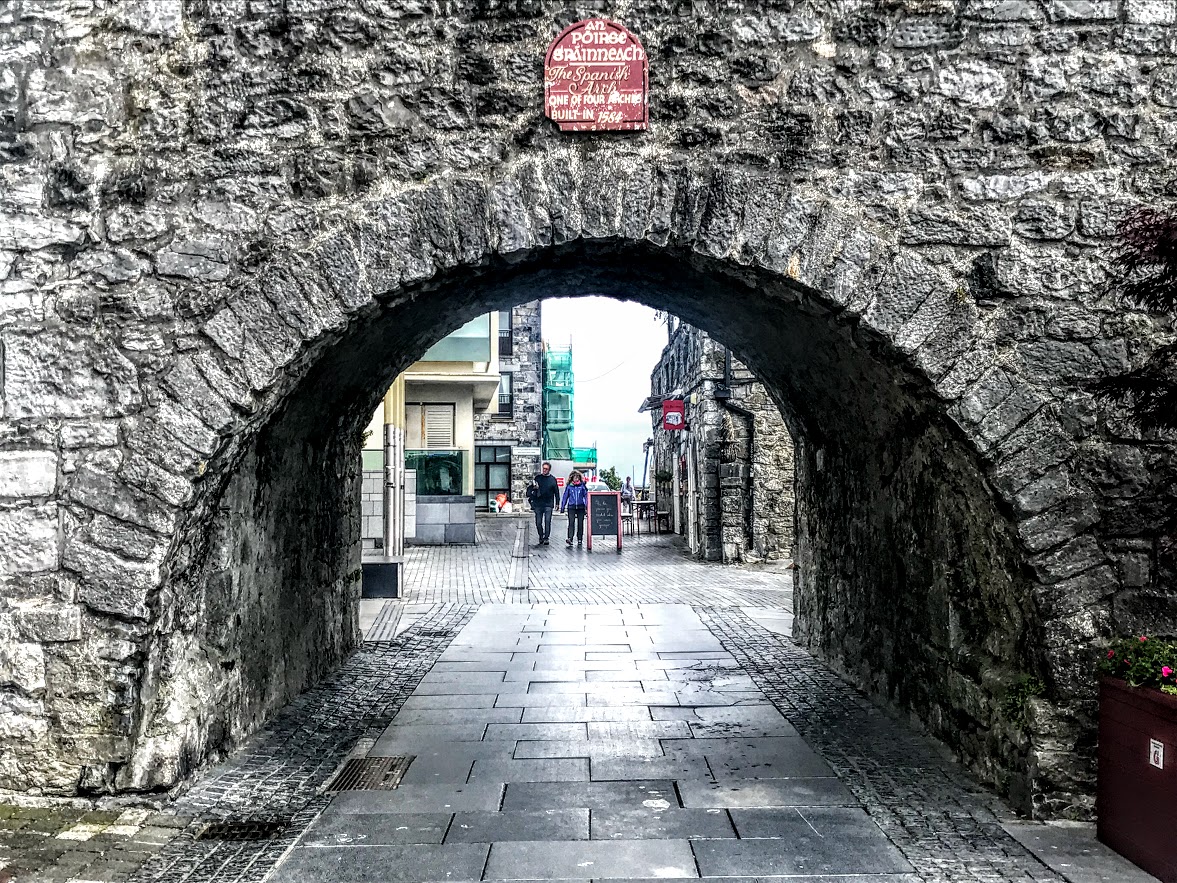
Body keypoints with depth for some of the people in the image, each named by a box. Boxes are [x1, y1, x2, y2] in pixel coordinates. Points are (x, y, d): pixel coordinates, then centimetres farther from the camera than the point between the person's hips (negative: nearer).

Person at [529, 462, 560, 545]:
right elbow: (531, 488, 11)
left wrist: (557, 503, 5)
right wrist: (529, 496, -7)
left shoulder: (552, 479, 5)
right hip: (538, 504, 2)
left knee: (547, 521, -10)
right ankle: (541, 539, 16)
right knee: (538, 523, 4)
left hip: (548, 504, -2)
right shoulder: (537, 478, 7)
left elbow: (556, 491, 9)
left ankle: (546, 538, -7)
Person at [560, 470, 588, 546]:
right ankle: (570, 538, -20)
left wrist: (587, 505, -8)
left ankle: (579, 539, 15)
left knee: (580, 523, 6)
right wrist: (562, 507, 7)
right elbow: (565, 496, 10)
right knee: (571, 523, -12)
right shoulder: (569, 486, 6)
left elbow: (586, 495, 4)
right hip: (571, 507, -1)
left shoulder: (582, 485, 4)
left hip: (580, 507, 1)